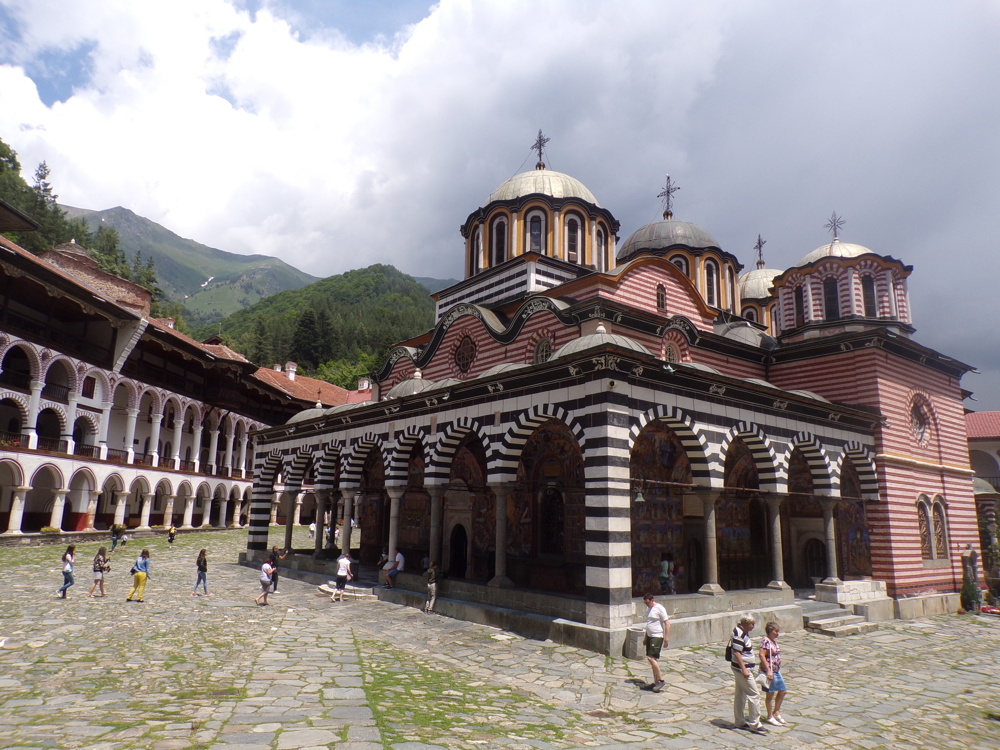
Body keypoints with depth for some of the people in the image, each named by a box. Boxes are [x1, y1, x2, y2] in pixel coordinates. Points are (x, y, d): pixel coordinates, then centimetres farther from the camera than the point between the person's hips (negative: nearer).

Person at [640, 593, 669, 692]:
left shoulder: (660, 609, -13)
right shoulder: (648, 609, 13)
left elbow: (667, 623, -15)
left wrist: (666, 638, -19)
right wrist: (645, 637, 24)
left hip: (657, 637, -9)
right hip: (650, 636, 9)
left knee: (651, 657, -16)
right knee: (653, 659, 9)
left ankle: (661, 680, -5)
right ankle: (655, 682, 15)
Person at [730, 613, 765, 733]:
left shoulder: (743, 632, 10)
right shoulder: (739, 634, -22)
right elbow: (736, 653, -25)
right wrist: (744, 669, -24)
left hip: (740, 669, 10)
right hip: (742, 669, -10)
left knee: (740, 695, 15)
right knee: (754, 695, -4)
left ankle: (740, 722, 24)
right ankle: (755, 724, 2)